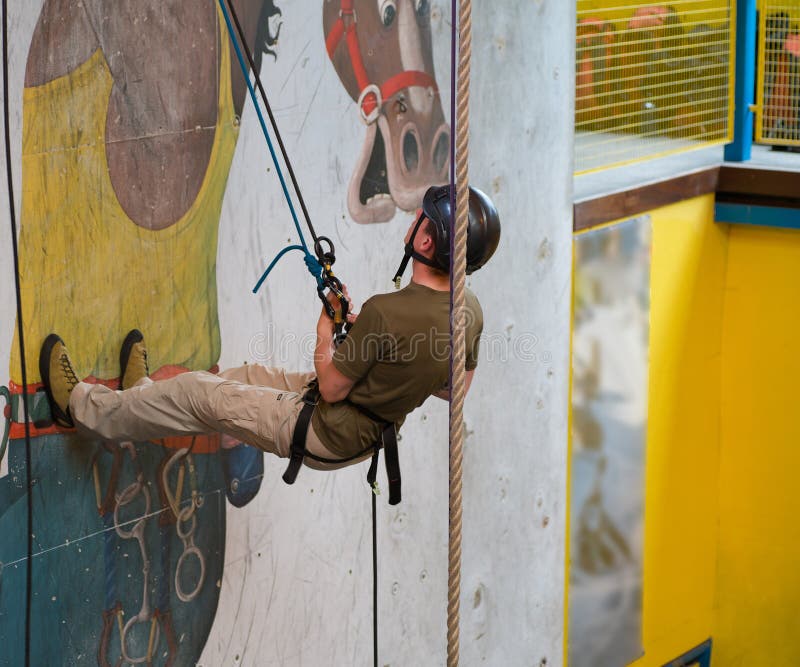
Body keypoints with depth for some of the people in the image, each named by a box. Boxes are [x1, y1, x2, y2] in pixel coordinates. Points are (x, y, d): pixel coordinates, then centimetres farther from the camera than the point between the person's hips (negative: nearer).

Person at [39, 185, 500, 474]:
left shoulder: (385, 312, -34)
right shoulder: (470, 309, -10)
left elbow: (332, 388, -22)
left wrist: (326, 330, -6)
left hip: (323, 437, -8)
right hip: (371, 431, 8)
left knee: (197, 392, 5)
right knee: (254, 375, 27)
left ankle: (83, 407, 26)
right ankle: (145, 395, 50)